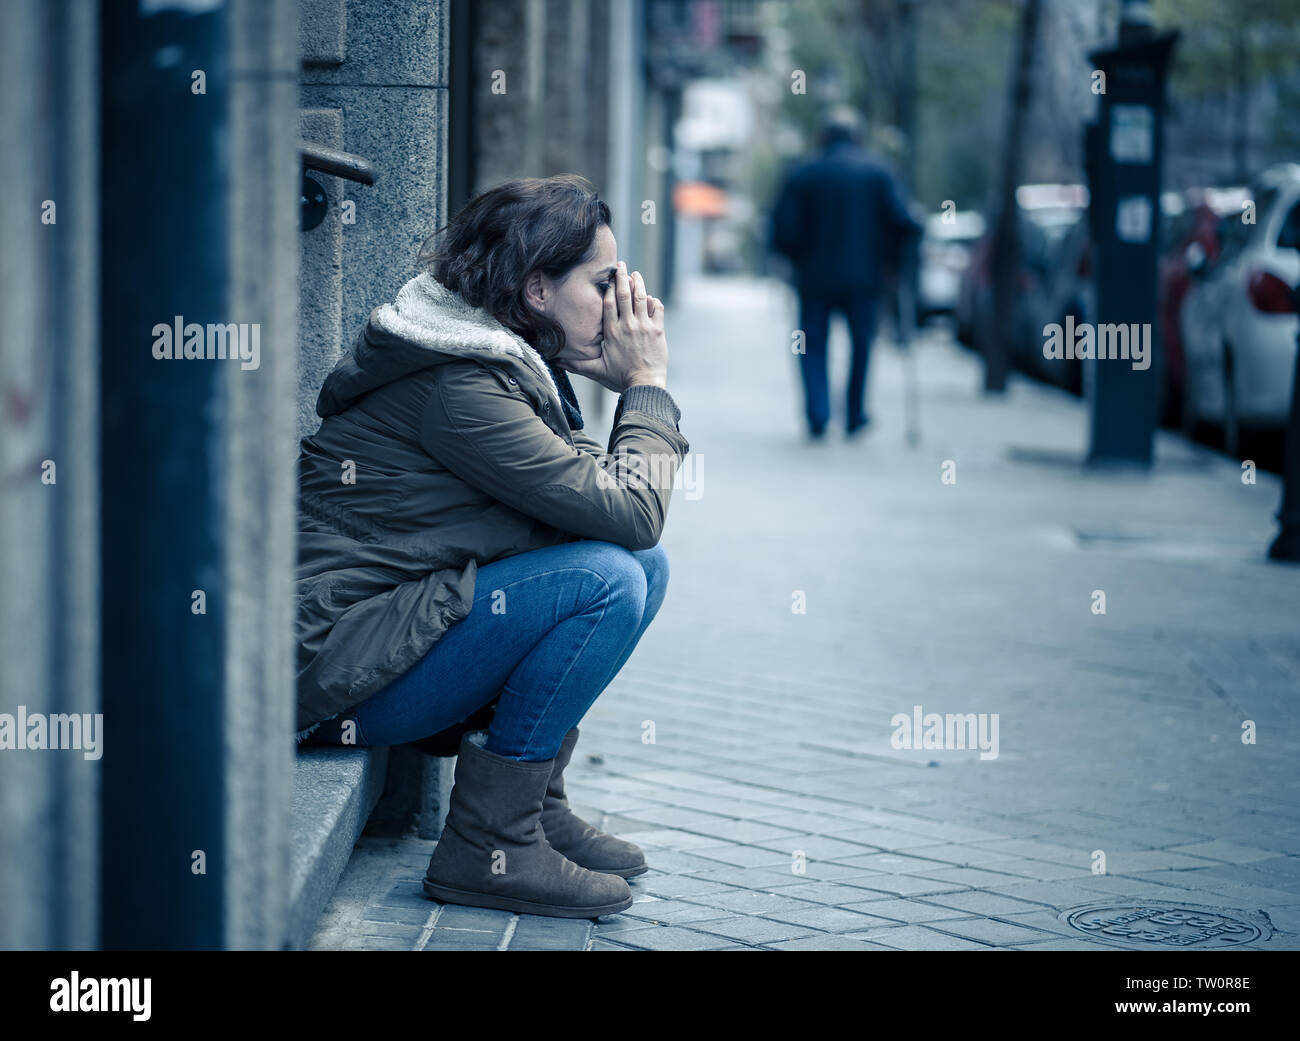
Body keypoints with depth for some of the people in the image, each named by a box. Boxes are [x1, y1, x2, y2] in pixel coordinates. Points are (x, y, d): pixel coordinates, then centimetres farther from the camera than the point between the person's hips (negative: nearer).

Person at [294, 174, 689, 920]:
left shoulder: (519, 367, 10)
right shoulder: (457, 388, -21)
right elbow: (631, 512, -20)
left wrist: (632, 385, 1)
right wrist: (648, 381, -6)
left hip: (406, 620, 10)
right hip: (336, 669, -10)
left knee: (645, 567, 5)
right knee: (606, 579, -20)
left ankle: (538, 805, 8)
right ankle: (487, 845, -14)